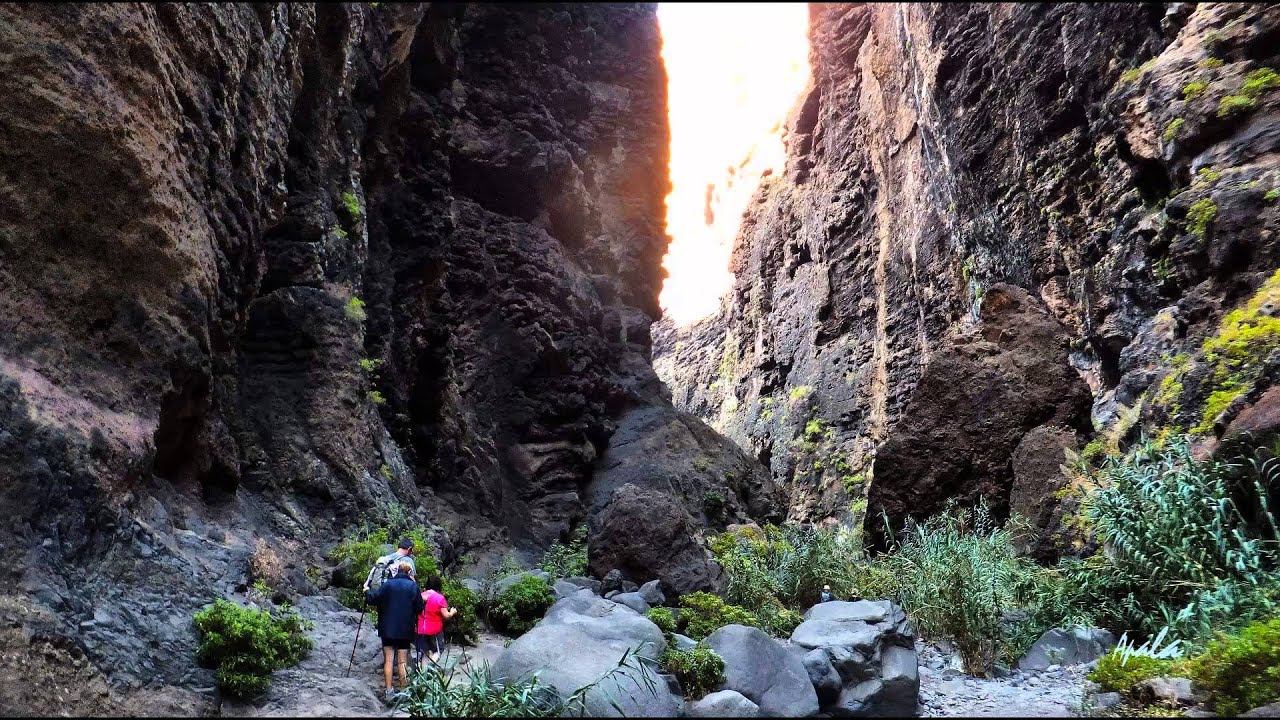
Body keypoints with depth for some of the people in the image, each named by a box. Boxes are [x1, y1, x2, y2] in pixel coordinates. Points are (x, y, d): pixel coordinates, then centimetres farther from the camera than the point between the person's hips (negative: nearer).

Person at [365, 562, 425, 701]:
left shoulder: (387, 584, -3)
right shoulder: (414, 587, -5)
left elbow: (372, 599, -7)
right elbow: (419, 609, -4)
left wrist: (367, 591, 13)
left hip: (387, 629, 0)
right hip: (405, 630, 0)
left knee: (388, 660, 6)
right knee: (403, 661, 7)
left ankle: (389, 691, 4)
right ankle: (404, 691, 9)